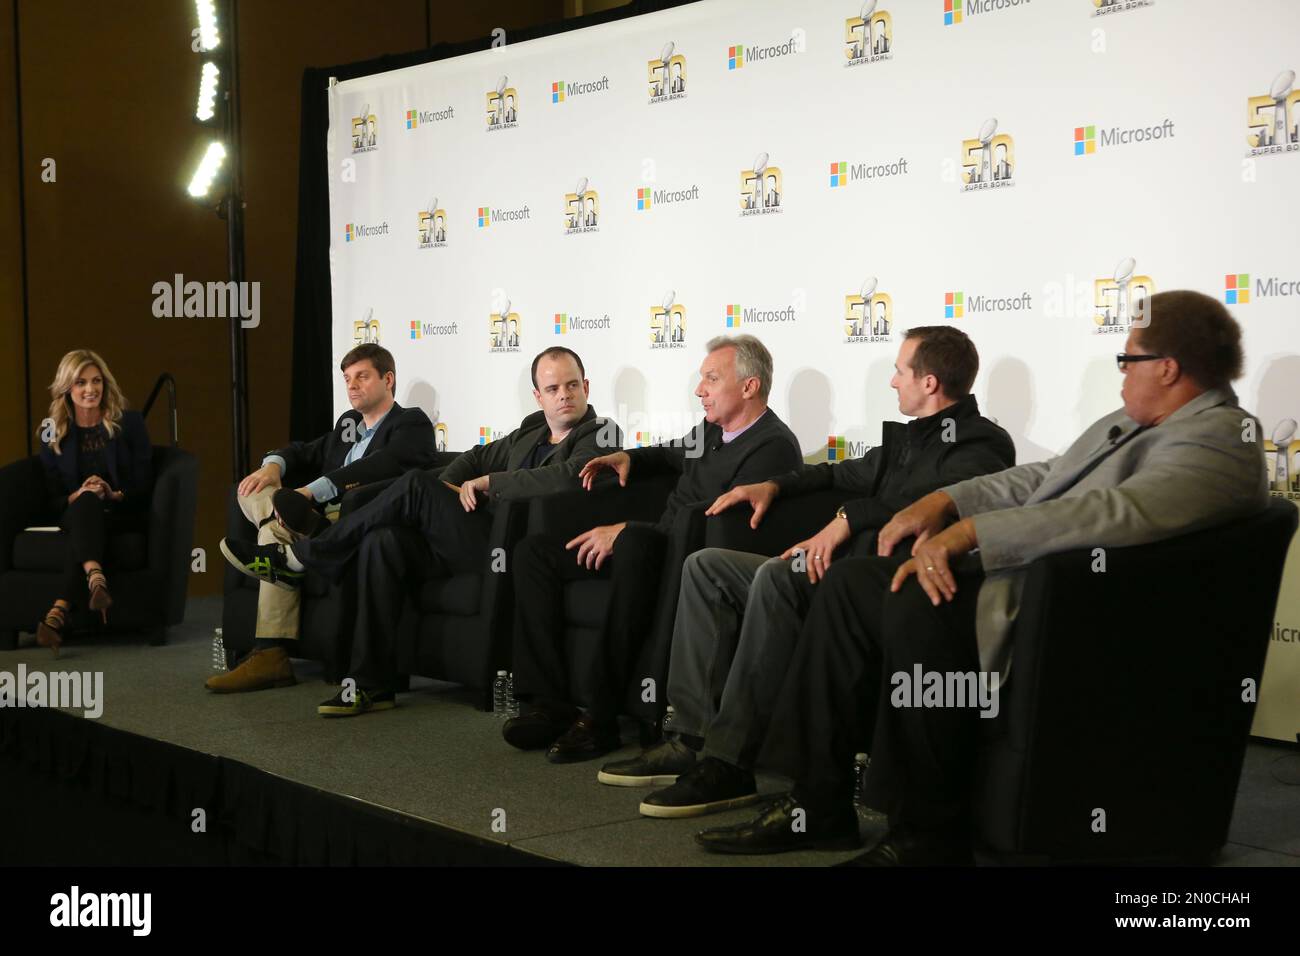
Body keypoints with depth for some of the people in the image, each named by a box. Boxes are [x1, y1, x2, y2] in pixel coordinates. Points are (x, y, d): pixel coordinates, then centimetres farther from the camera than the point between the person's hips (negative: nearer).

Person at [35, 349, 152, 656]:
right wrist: (78, 495, -15)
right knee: (87, 501, -37)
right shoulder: (53, 433, 10)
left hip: (122, 513, -1)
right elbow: (52, 498, 7)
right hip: (73, 512, 1)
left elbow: (144, 485, 2)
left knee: (88, 505, -36)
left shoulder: (130, 423, 6)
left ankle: (59, 611, -51)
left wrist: (115, 495, -18)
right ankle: (96, 579, -62)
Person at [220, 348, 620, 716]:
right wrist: (449, 487, 9)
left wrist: (488, 482, -11)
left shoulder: (600, 435, -3)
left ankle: (298, 557, -3)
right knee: (383, 539, -16)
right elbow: (478, 457, 32)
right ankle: (372, 685, -13)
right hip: (480, 539, 7)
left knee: (415, 485, -18)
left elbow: (567, 478, -23)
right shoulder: (531, 430, 21)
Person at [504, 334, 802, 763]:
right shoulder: (712, 429, 13)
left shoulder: (773, 446, -14)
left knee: (638, 542, -41)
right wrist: (628, 457, 17)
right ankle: (551, 704, -11)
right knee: (533, 551, 1)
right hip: (652, 549, 10)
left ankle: (603, 718, -32)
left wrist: (626, 532, -22)